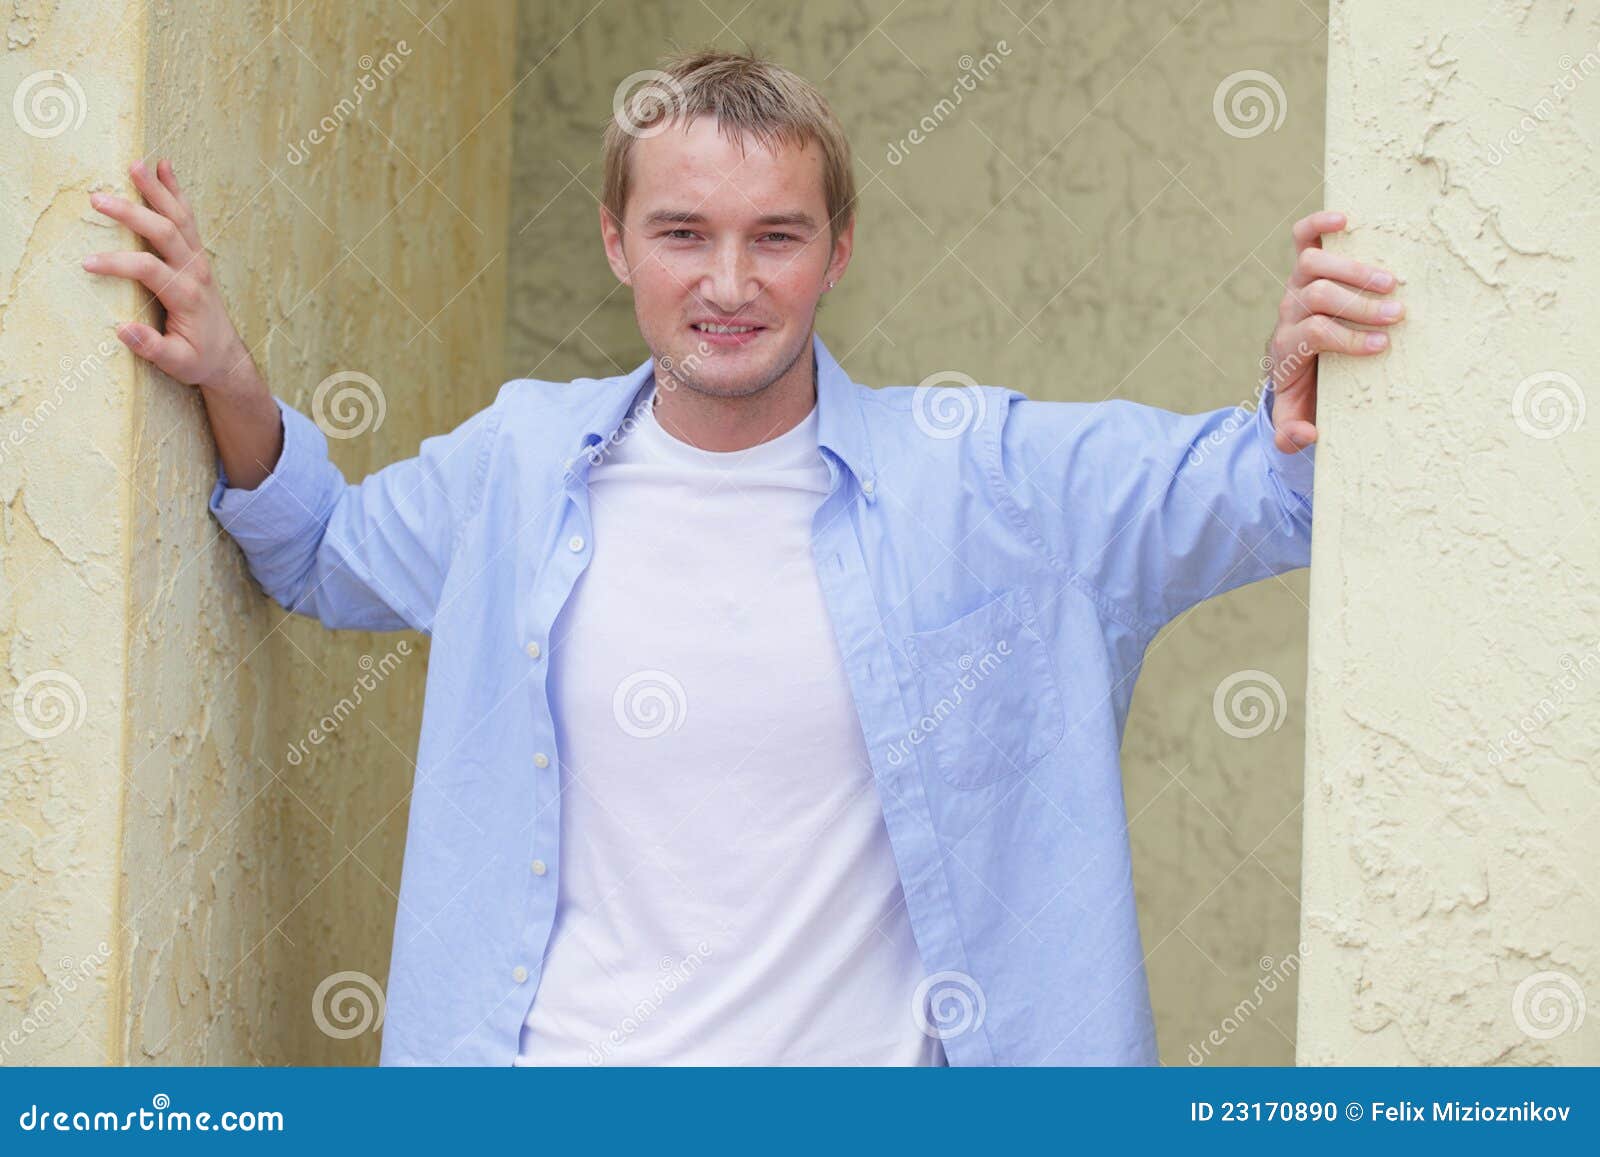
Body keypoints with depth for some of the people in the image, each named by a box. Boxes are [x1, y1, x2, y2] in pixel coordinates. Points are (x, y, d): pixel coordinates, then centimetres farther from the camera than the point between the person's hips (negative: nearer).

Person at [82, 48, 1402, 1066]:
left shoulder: (978, 468, -3)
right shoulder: (523, 464, 5)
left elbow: (1241, 491, 1)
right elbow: (326, 551, 23)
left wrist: (1301, 412, -23)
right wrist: (237, 393, 3)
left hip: (870, 1064, -1)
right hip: (563, 1060, 2)